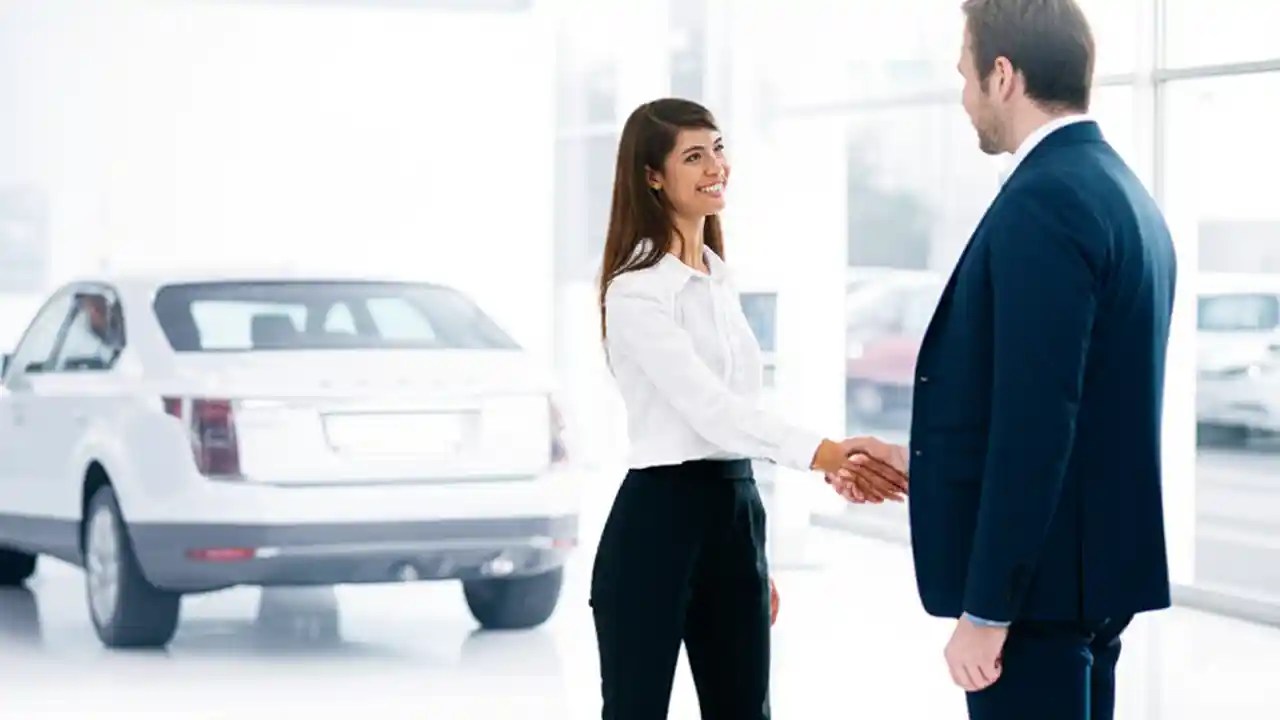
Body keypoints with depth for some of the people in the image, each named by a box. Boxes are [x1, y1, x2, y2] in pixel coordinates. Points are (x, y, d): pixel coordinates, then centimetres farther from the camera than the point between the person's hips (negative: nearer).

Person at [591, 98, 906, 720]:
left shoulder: (720, 279, 14)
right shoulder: (635, 292, -12)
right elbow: (707, 409, -24)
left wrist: (758, 563, 19)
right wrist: (823, 454, -37)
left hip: (733, 514, 8)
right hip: (657, 521, -8)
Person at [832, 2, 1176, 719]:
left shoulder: (1044, 202, -17)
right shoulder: (1121, 193, 13)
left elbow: (1036, 422, -23)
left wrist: (985, 609, -20)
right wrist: (925, 461, 23)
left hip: (1037, 580, -10)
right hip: (1093, 568, 10)